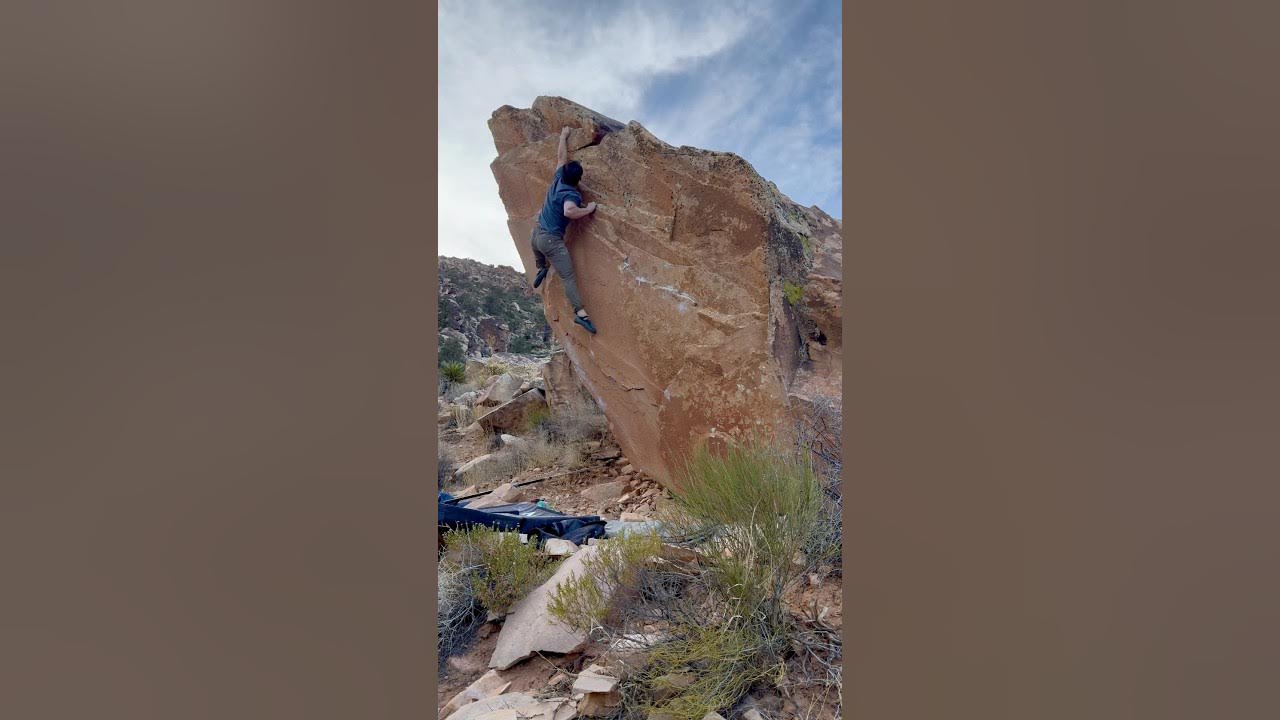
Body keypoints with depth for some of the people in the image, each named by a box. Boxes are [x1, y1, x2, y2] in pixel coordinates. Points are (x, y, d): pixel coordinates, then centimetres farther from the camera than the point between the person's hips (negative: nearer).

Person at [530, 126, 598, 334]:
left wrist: (563, 136, 34)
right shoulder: (573, 194, -16)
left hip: (536, 234, 7)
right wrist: (588, 209, -23)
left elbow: (561, 157, 22)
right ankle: (580, 312, -22)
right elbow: (569, 211, -38)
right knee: (568, 277, -13)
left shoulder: (558, 180, 7)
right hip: (551, 240, -7)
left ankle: (541, 269, 55)